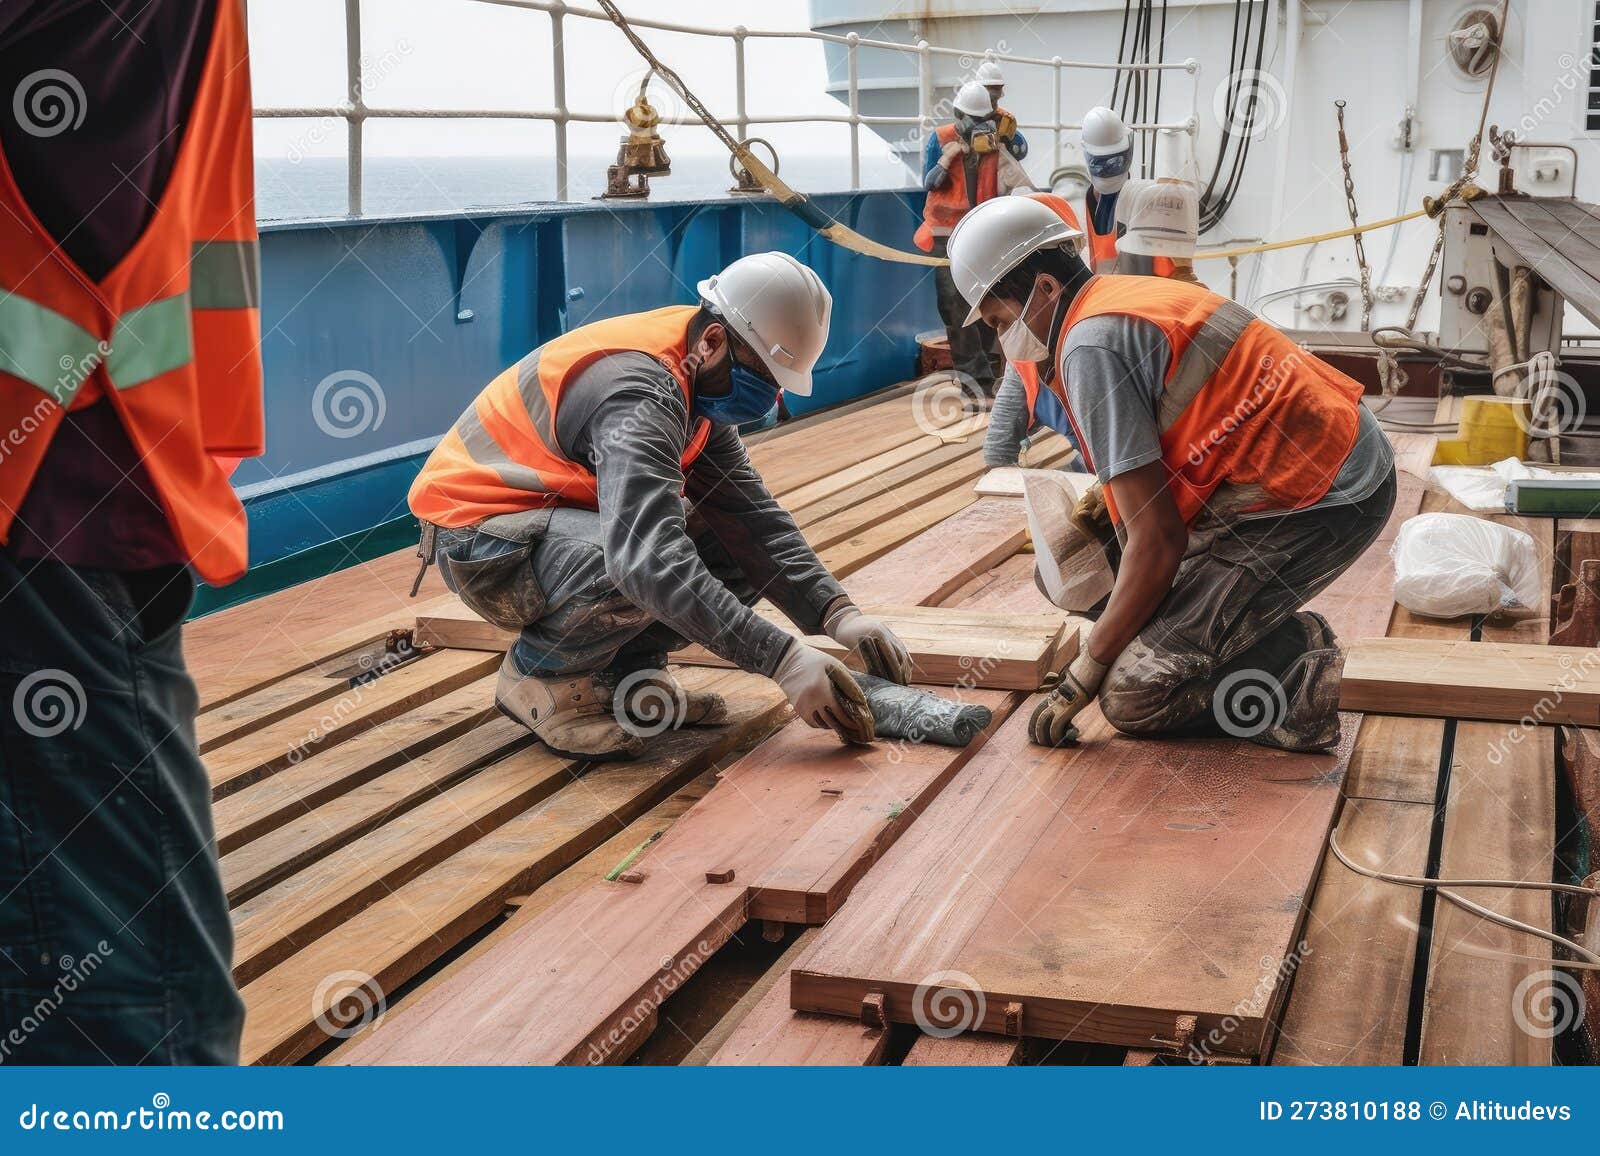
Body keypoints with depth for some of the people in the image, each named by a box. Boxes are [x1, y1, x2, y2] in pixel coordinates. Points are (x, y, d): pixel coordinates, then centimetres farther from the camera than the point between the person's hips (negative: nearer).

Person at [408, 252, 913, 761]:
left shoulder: (698, 378, 0)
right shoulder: (638, 390, -30)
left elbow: (753, 517, -1)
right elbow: (650, 559, -42)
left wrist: (838, 613, -14)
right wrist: (783, 659, -43)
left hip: (560, 516, 9)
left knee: (739, 548, -4)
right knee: (649, 566, -37)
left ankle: (622, 671, 7)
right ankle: (538, 674, -9)